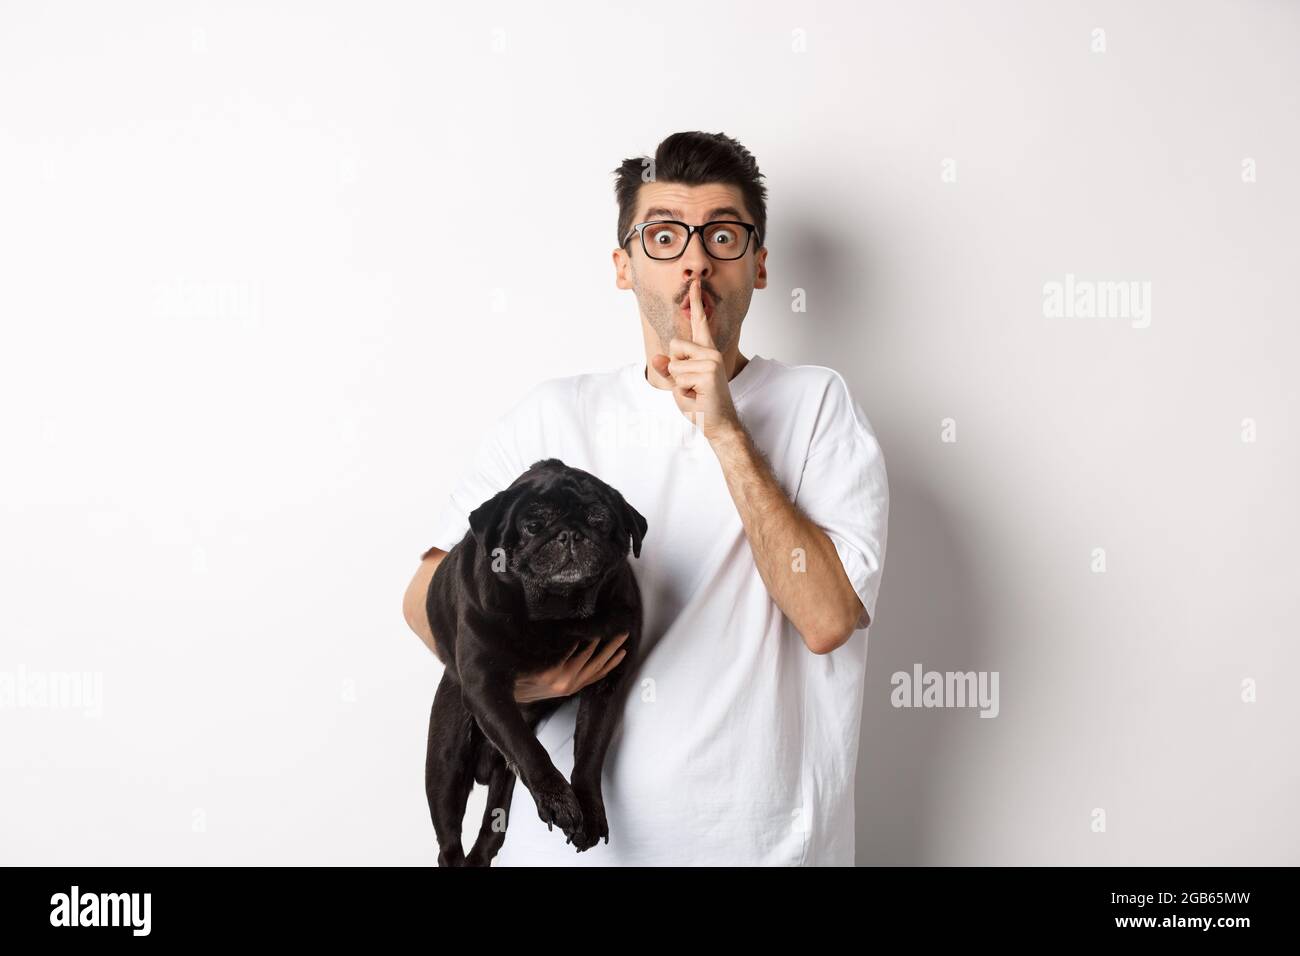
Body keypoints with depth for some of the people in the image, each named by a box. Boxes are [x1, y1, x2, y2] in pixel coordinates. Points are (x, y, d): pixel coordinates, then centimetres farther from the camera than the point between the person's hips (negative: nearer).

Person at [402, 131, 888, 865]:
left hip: (763, 838, -1)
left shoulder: (817, 405, -3)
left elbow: (828, 618, -15)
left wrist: (726, 432, -17)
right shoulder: (556, 414, 3)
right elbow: (429, 590, 5)